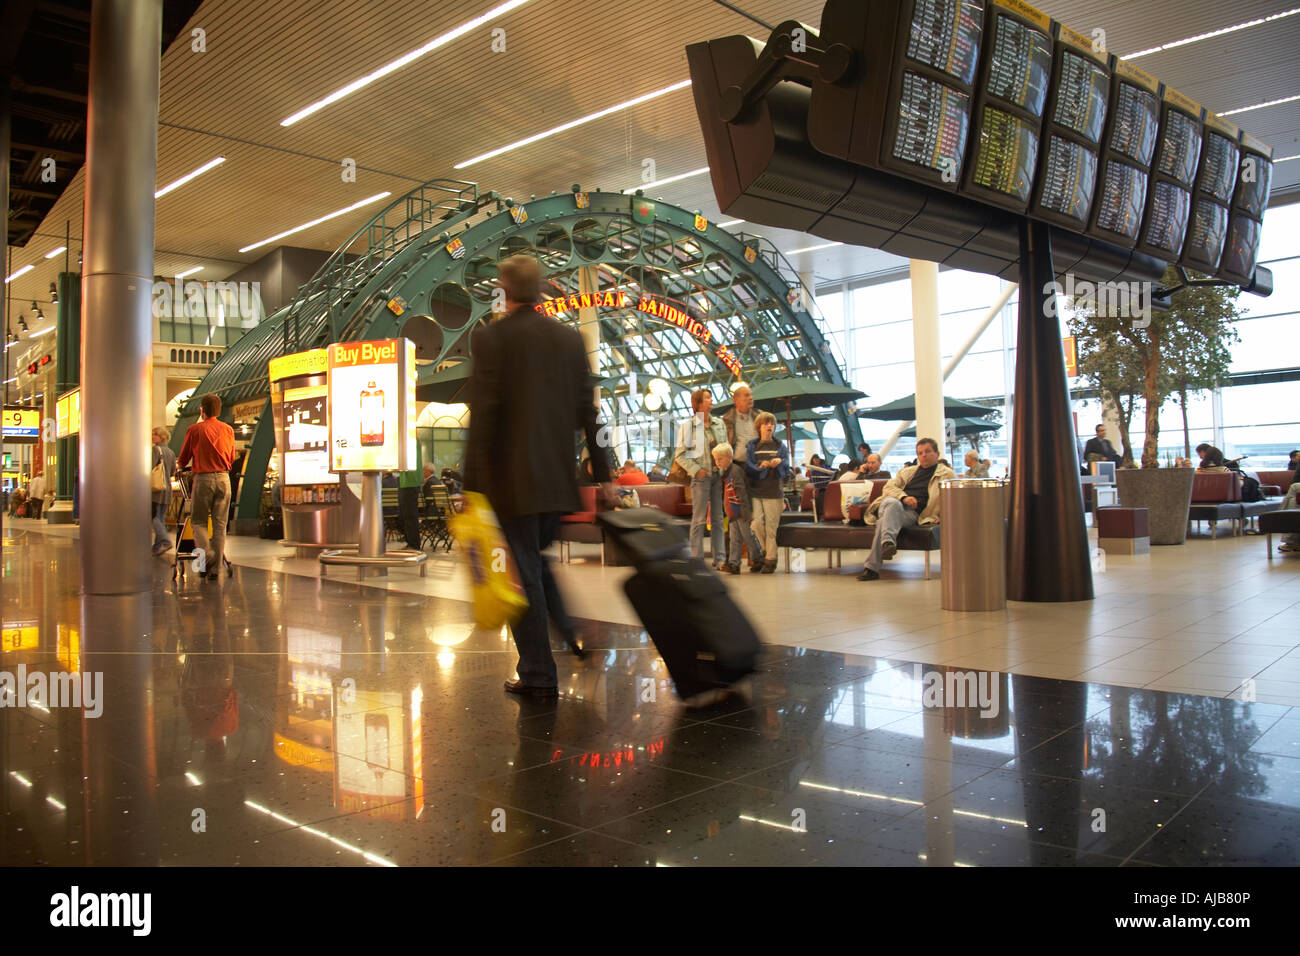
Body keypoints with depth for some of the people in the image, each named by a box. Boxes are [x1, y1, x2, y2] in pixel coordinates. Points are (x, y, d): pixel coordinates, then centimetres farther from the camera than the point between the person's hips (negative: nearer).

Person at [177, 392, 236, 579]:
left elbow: (183, 460, 7)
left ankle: (206, 553, -13)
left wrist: (178, 466, 29)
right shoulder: (228, 430, 7)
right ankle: (216, 568, 5)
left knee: (198, 521, 11)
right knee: (220, 524, 6)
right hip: (223, 478, 3)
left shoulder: (195, 429, -2)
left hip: (203, 478, -3)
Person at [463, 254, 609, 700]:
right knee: (537, 560, 24)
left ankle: (538, 675, 7)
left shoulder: (490, 337, -7)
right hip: (559, 476, 5)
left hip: (513, 477, -5)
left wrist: (472, 483, -9)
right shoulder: (570, 338, 8)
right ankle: (571, 633, 12)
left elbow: (483, 416, -12)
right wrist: (602, 474, 12)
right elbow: (587, 412, 8)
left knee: (524, 571, 2)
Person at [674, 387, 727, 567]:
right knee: (699, 519, -2)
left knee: (718, 518, 7)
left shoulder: (719, 423, 11)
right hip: (701, 476, -4)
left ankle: (719, 557, 12)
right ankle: (697, 558, 3)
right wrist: (696, 470, -13)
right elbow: (680, 455, -4)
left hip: (719, 475, 4)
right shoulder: (688, 425, -3)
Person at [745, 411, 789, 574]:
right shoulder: (752, 446, 10)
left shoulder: (780, 446, 10)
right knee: (757, 522, -8)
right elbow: (748, 467, 0)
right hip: (755, 490, 1)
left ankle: (770, 559, 4)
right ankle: (765, 551, 13)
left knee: (771, 526, -2)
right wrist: (761, 466, -18)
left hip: (773, 490, -1)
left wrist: (779, 462, -18)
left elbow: (787, 467, 3)